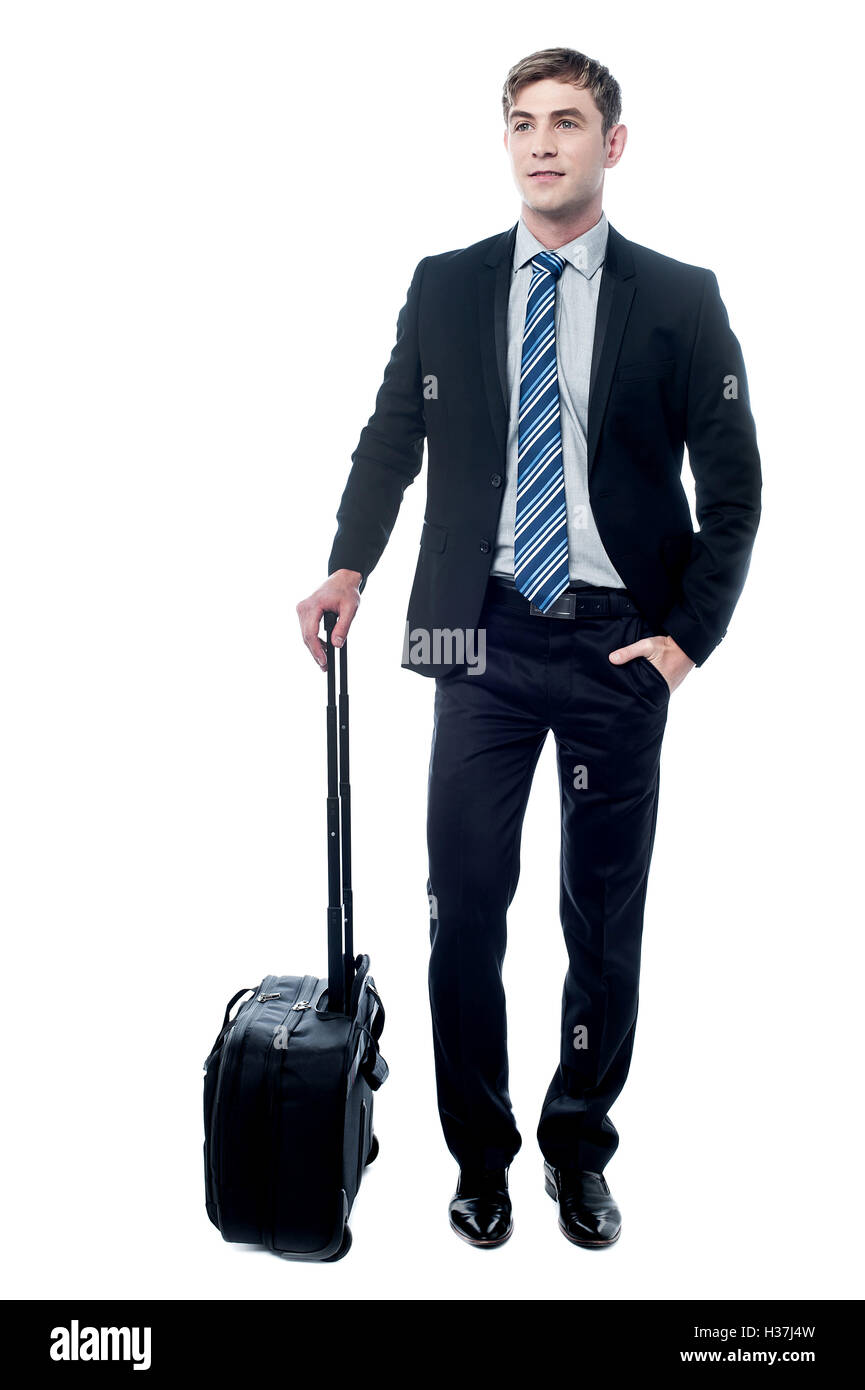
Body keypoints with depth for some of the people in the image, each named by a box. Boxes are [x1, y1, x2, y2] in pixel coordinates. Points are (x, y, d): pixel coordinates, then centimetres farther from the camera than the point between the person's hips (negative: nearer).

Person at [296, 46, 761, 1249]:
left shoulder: (680, 299, 3)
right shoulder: (445, 287, 8)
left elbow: (732, 484, 3)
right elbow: (391, 440, 11)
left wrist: (690, 634, -7)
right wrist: (349, 567, -6)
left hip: (622, 649, 0)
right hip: (486, 639, 1)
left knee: (606, 916, 9)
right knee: (465, 907, 2)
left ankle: (580, 1151, 30)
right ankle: (479, 1156, 24)